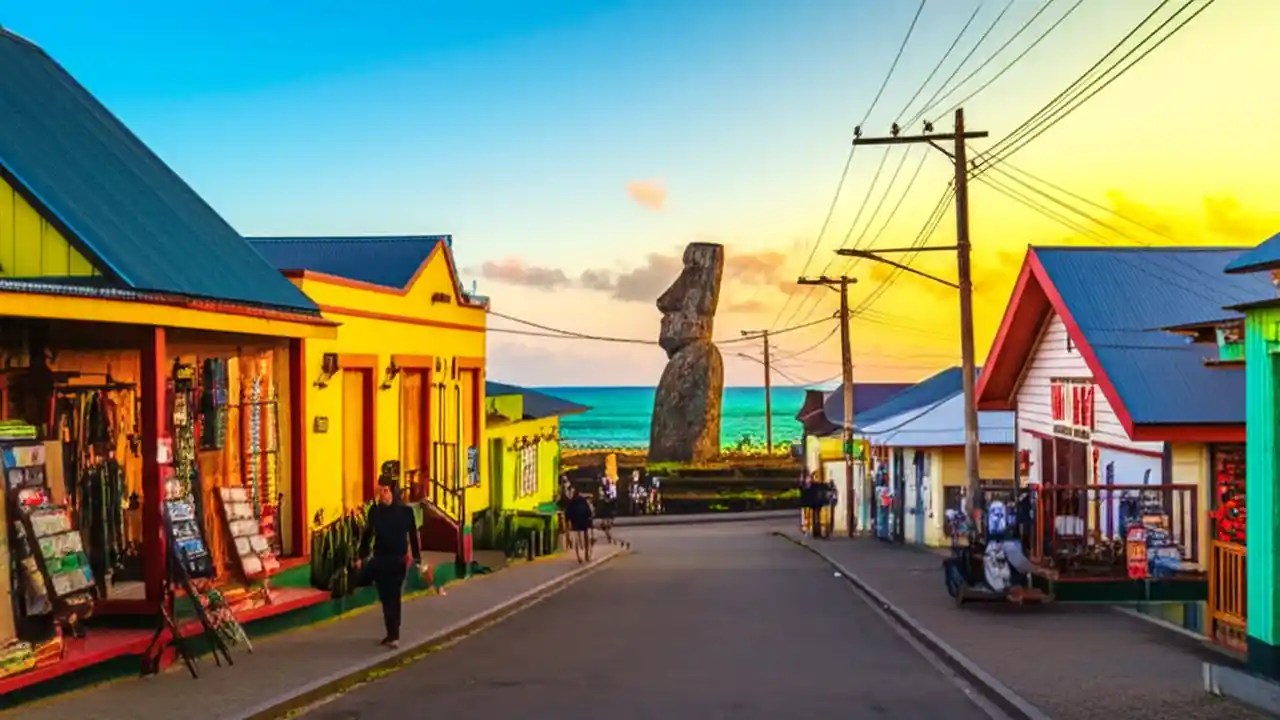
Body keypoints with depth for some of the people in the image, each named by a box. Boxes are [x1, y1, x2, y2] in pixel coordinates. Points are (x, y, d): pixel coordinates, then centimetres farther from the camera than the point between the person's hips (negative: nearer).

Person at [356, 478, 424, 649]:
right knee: (387, 598, 5)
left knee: (393, 597, 6)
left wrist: (417, 559, -5)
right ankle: (393, 635, 13)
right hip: (380, 560, 1)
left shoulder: (405, 511, -7)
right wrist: (361, 556, -2)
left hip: (398, 560, -1)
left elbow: (413, 536, -4)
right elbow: (367, 534, 2)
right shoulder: (375, 511, -3)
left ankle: (393, 635, 11)